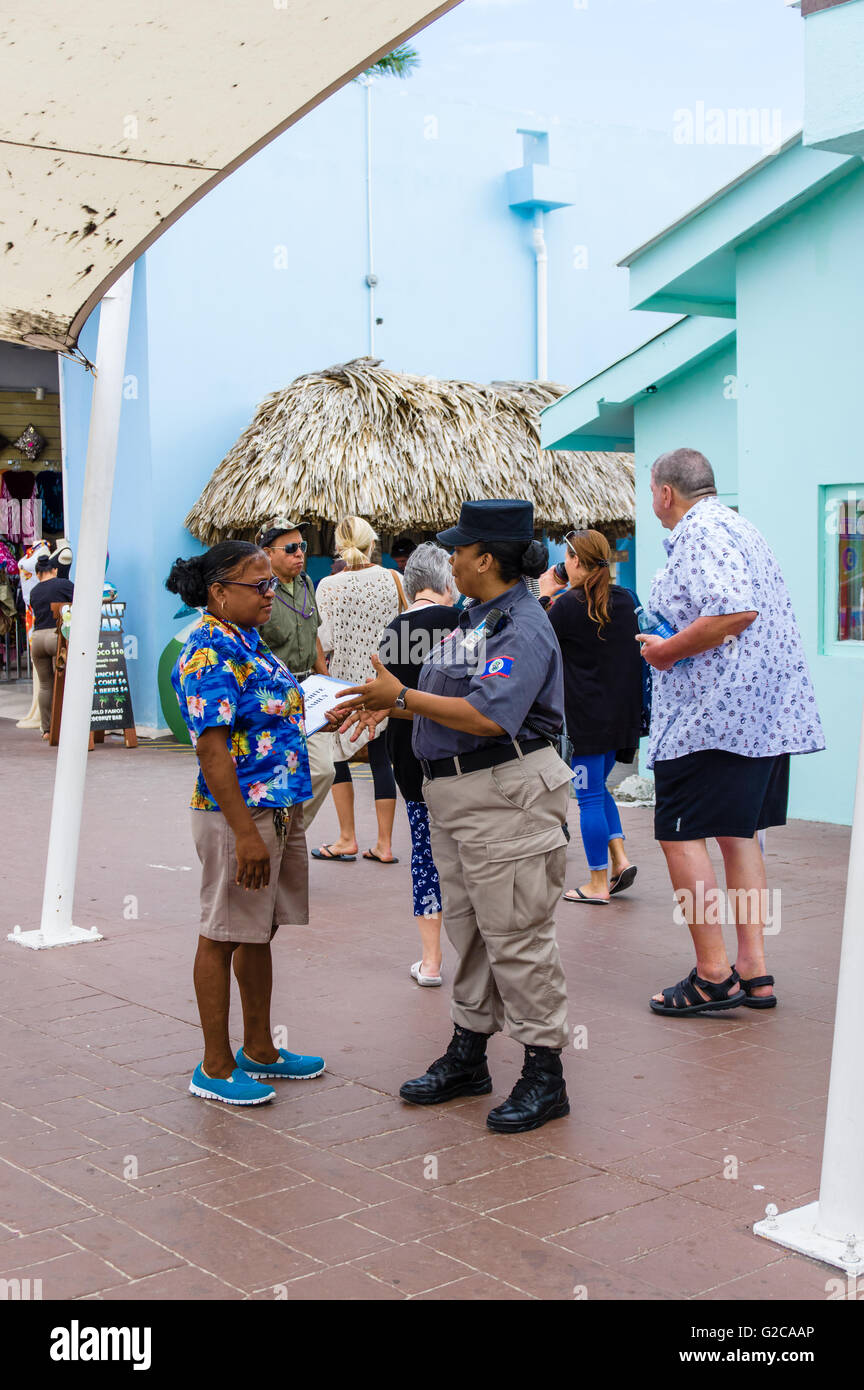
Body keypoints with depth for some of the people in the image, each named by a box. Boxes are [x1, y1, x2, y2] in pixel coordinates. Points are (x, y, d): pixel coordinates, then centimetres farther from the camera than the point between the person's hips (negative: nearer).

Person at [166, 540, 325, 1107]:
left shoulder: (250, 644, 13)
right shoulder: (210, 651, -16)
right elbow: (211, 747, -21)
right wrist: (246, 832, -24)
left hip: (282, 810, 9)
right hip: (240, 812, -9)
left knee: (260, 932, 17)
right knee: (224, 935, 1)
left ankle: (260, 1049, 28)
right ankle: (216, 1066, 11)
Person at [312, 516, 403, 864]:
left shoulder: (328, 586, -9)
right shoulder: (392, 578, -3)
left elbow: (327, 640, -10)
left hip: (346, 679, -2)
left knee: (338, 755, 10)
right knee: (381, 759, 7)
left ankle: (347, 839, 10)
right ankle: (384, 844, 9)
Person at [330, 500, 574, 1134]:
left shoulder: (524, 627, -17)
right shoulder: (474, 617, 15)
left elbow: (487, 716, -27)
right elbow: (447, 693, 20)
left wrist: (401, 696, -22)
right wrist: (378, 703, 11)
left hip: (508, 795, -10)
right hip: (453, 795, 10)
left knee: (516, 934, -5)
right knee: (468, 927, 17)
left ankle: (545, 1075, 5)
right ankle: (468, 1054, 29)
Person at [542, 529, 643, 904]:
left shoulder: (570, 604, -14)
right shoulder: (625, 600, 5)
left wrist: (545, 595, 7)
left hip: (586, 716, -7)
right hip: (622, 715, 7)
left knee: (589, 796, 1)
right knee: (598, 787, 22)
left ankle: (598, 884, 6)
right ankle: (619, 857, 9)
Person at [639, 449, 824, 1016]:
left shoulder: (701, 532, -12)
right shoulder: (738, 527, 20)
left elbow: (736, 610, -26)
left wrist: (668, 651, -15)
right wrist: (674, 644, 22)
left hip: (714, 711, -10)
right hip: (766, 712, 10)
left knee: (681, 835, -4)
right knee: (738, 832, 13)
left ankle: (713, 975, -2)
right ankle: (754, 971, 14)